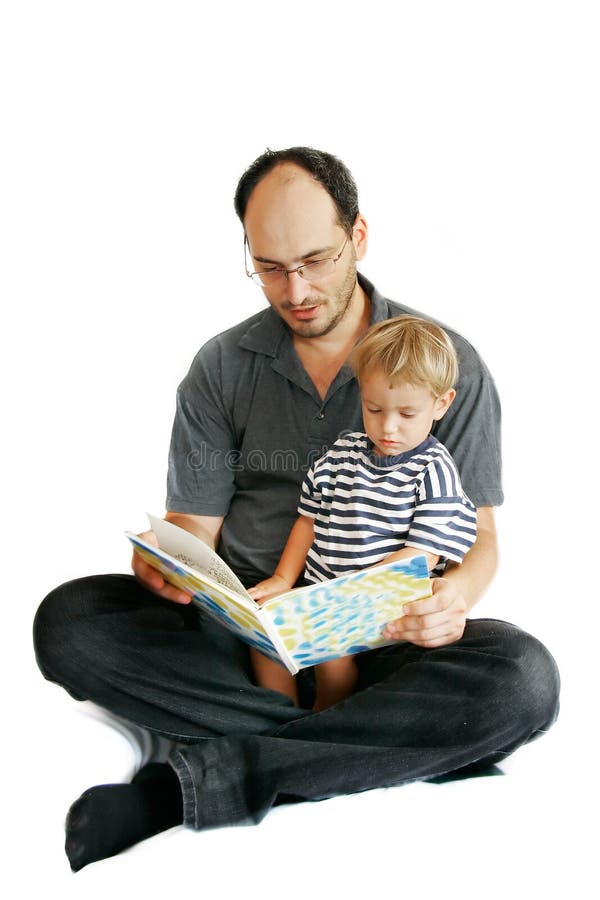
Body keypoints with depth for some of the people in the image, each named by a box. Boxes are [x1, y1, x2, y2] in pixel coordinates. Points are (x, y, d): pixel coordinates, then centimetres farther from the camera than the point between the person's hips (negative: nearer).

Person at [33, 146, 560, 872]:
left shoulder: (448, 364, 0)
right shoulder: (220, 368, 4)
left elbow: (477, 537, 0)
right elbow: (192, 531, 3)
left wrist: (455, 595, -24)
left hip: (382, 635, -1)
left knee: (524, 681, -31)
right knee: (66, 621, -23)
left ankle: (198, 779, -29)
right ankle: (375, 747, -24)